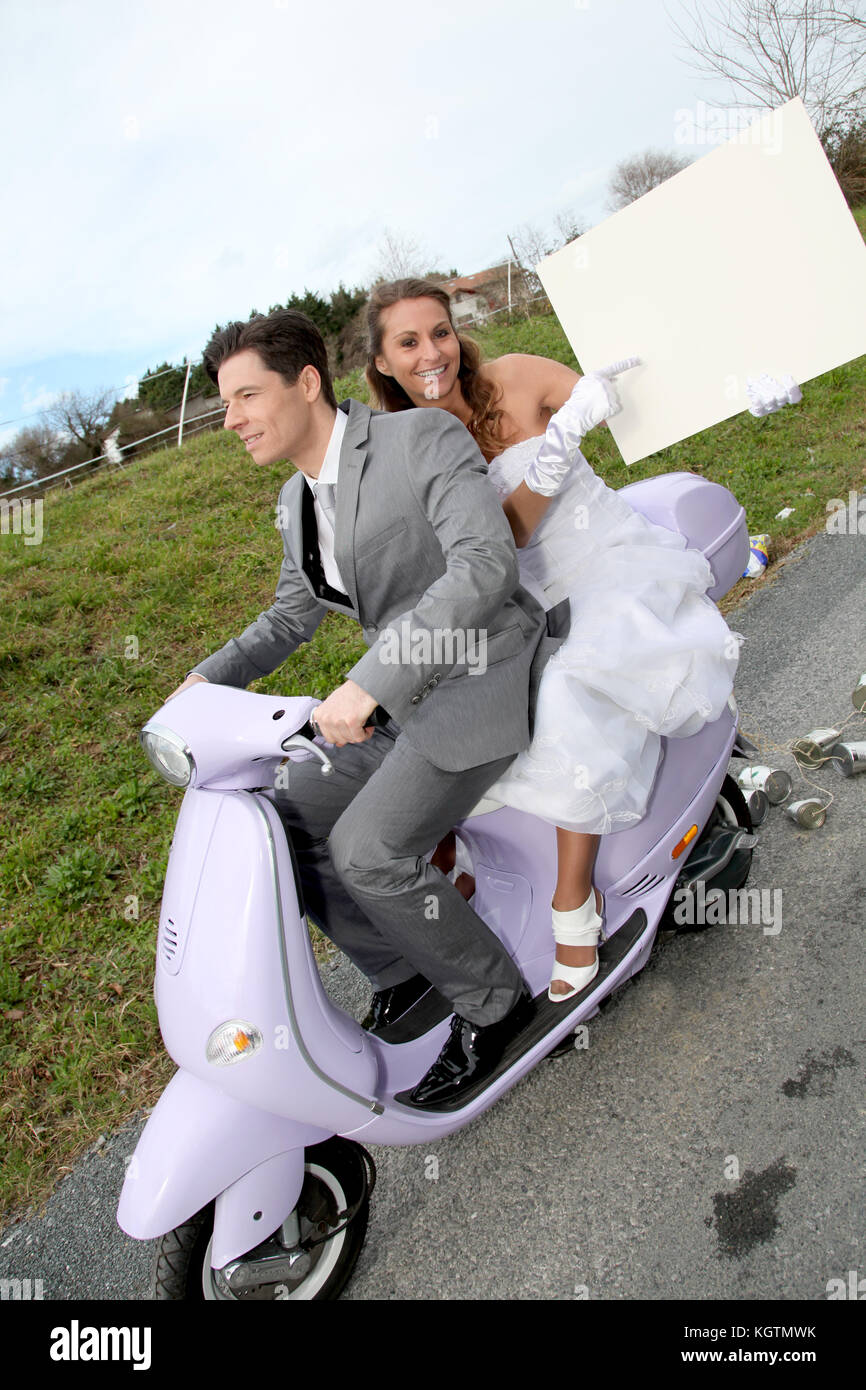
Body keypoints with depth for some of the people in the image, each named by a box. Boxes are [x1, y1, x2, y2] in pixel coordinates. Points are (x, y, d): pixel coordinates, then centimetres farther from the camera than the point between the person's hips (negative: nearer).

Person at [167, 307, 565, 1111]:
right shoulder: (298, 502, 10)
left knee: (368, 852, -21)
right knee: (286, 825, 1)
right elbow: (293, 613, 22)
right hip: (407, 698, 8)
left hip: (484, 679, -8)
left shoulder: (421, 439, -15)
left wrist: (370, 681, -37)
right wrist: (208, 677, 6)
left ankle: (492, 1002, 4)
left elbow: (487, 563, -29)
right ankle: (400, 972, 19)